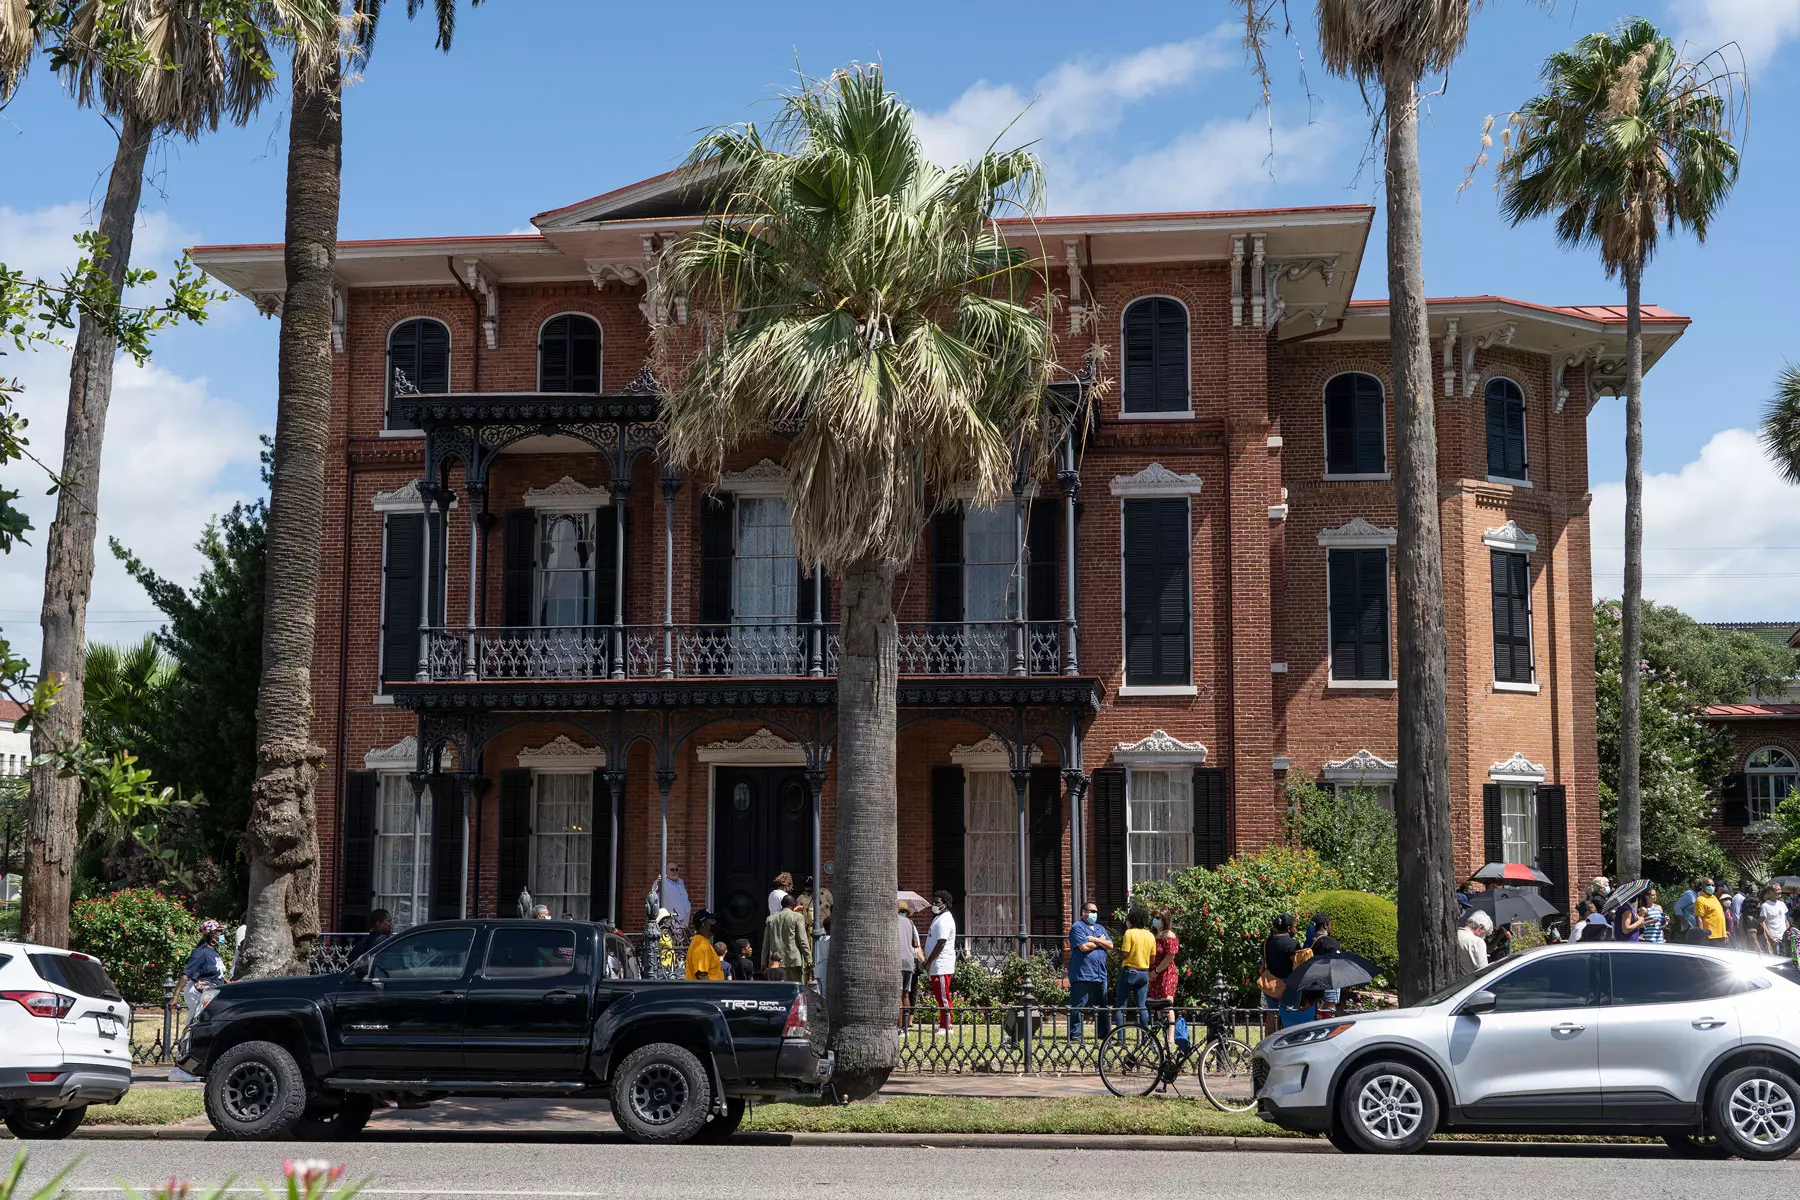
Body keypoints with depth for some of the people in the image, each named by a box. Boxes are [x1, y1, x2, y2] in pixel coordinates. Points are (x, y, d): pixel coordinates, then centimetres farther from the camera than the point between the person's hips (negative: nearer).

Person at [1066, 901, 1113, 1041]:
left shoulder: (1100, 928, 20)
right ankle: (1074, 1035, -2)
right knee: (1077, 1007, -5)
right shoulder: (1078, 927, -3)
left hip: (1100, 975, 7)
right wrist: (1100, 942, 0)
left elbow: (1110, 946, 8)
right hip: (1082, 975, -7)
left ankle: (1105, 1034, 16)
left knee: (1103, 1006, 10)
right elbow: (1084, 947, -15)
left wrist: (1095, 940, -7)